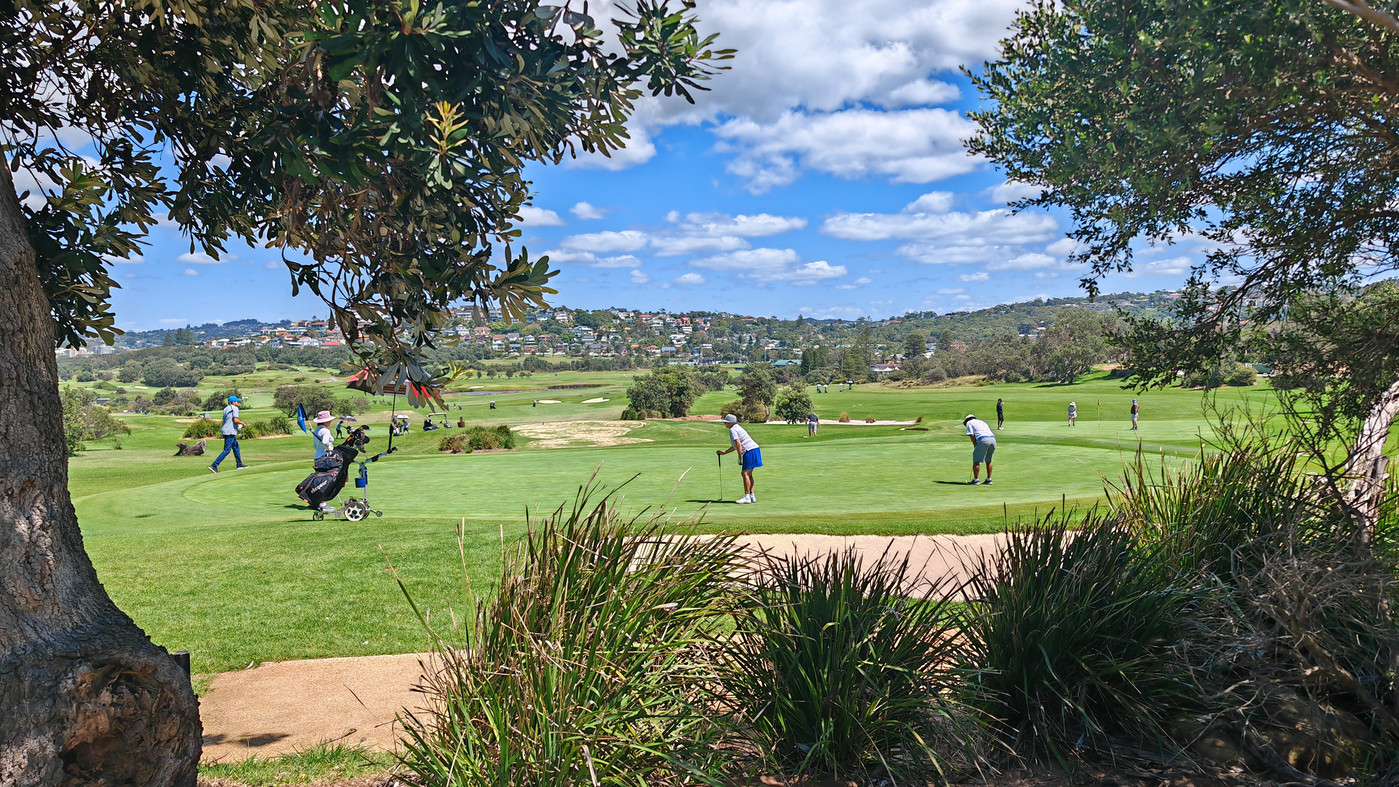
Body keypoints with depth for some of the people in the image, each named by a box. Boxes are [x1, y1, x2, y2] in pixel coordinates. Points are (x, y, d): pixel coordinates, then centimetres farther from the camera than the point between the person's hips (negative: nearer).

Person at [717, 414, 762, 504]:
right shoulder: (738, 428, 25)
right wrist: (724, 452, 34)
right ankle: (752, 496, 12)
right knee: (748, 474, 13)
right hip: (755, 449, 10)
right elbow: (735, 446, 32)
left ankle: (746, 497, -11)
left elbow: (738, 444, -17)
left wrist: (740, 458, -13)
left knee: (745, 473, -9)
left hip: (749, 451, -10)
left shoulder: (732, 430, -6)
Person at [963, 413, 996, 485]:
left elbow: (972, 435, 3)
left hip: (984, 440, -7)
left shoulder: (969, 423, 17)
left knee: (976, 460, 3)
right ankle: (989, 480, 22)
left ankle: (976, 480, 4)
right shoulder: (982, 422, 35)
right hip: (993, 439, 7)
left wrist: (975, 446, 13)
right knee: (988, 460, 20)